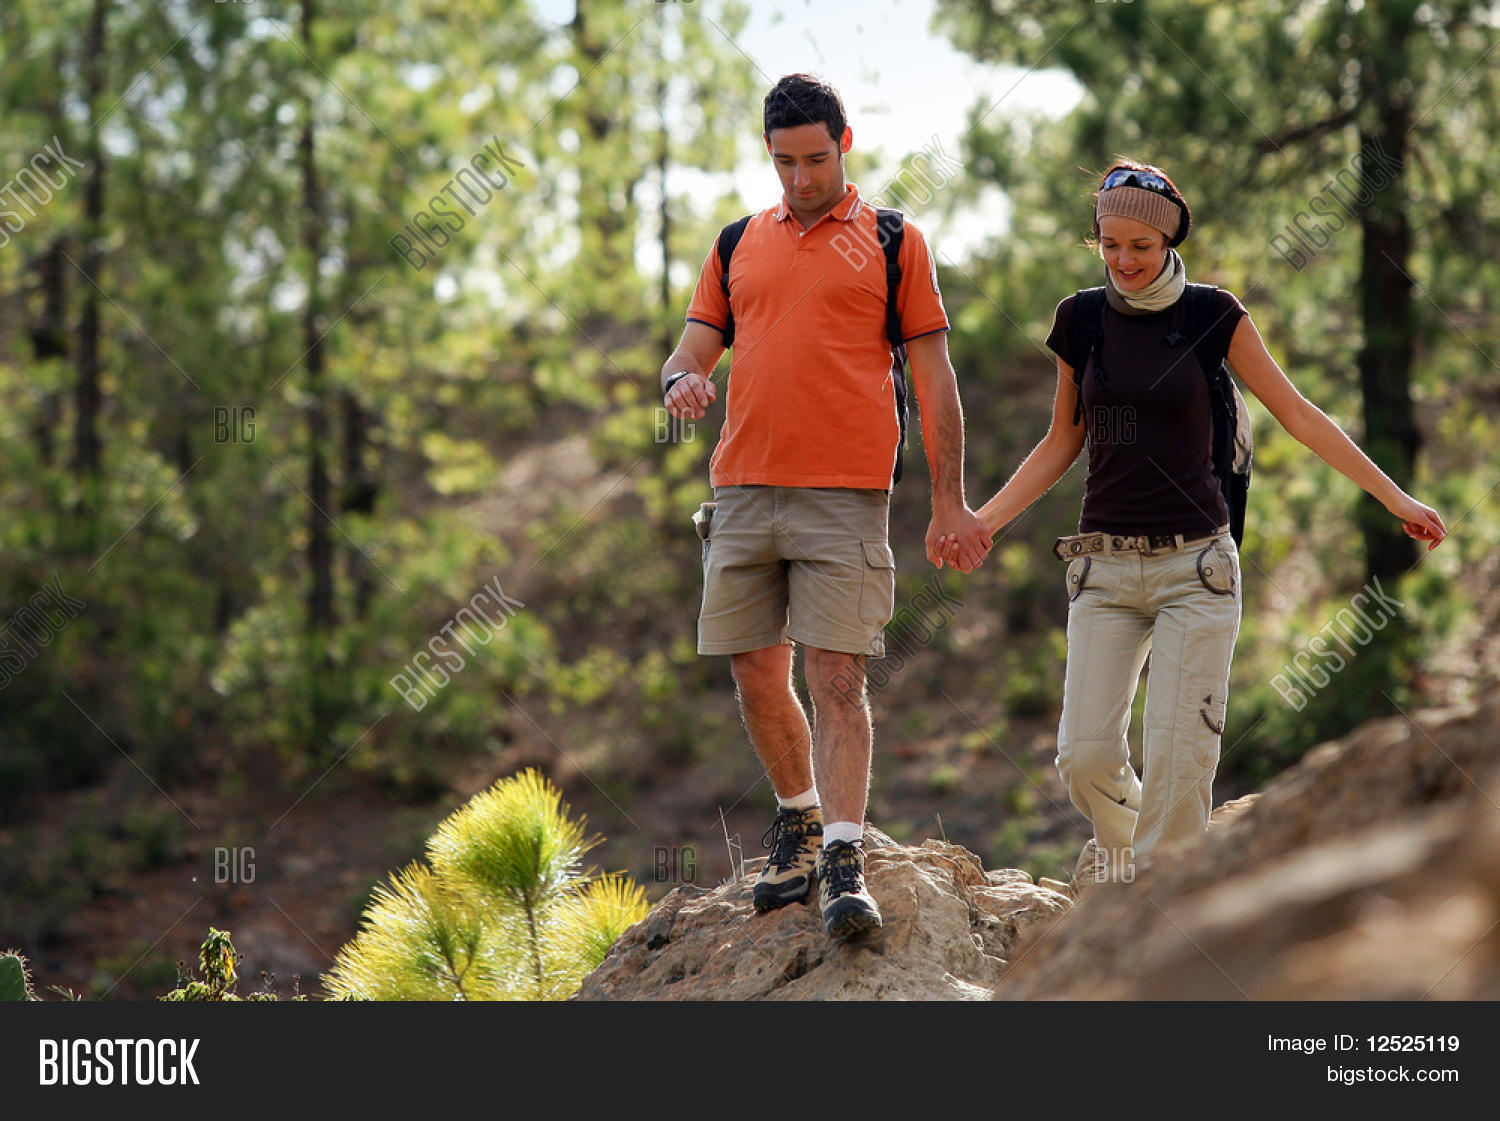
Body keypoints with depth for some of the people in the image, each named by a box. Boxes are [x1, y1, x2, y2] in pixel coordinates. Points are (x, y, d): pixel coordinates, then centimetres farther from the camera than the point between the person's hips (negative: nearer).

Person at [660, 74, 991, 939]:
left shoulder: (894, 242, 5)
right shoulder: (738, 244, 16)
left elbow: (934, 377, 4)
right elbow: (692, 351, 16)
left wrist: (951, 502, 0)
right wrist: (683, 380, -10)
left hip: (846, 495, -4)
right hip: (743, 492, 4)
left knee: (837, 676, -11)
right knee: (756, 678, 8)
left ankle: (845, 861, -14)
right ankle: (800, 820, 29)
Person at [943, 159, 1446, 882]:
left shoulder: (1212, 315, -2)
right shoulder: (1082, 319, 6)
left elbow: (1298, 415, 2)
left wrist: (1394, 498, 1)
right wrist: (985, 519, 9)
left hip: (1194, 564, -2)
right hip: (1105, 565, 2)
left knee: (1179, 762, -9)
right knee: (1085, 755, -5)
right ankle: (1119, 851, 26)